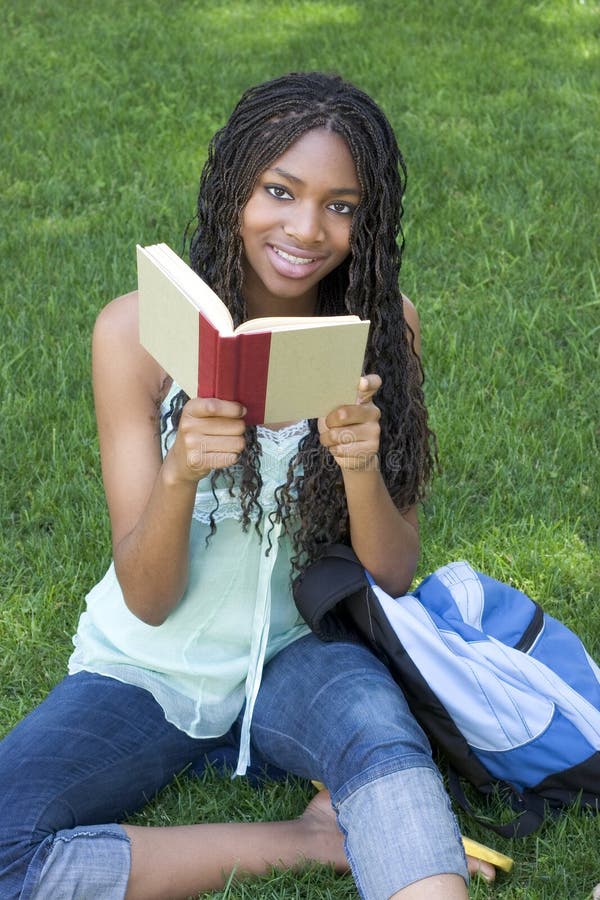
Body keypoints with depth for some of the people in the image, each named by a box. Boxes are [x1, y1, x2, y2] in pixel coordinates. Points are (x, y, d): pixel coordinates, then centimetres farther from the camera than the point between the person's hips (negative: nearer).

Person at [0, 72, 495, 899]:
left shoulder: (382, 326, -7)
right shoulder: (138, 330, -14)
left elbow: (394, 576, -6)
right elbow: (148, 600, -12)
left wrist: (360, 466, -27)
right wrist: (178, 474, -33)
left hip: (294, 655, 0)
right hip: (148, 668, 1)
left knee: (381, 731, -36)